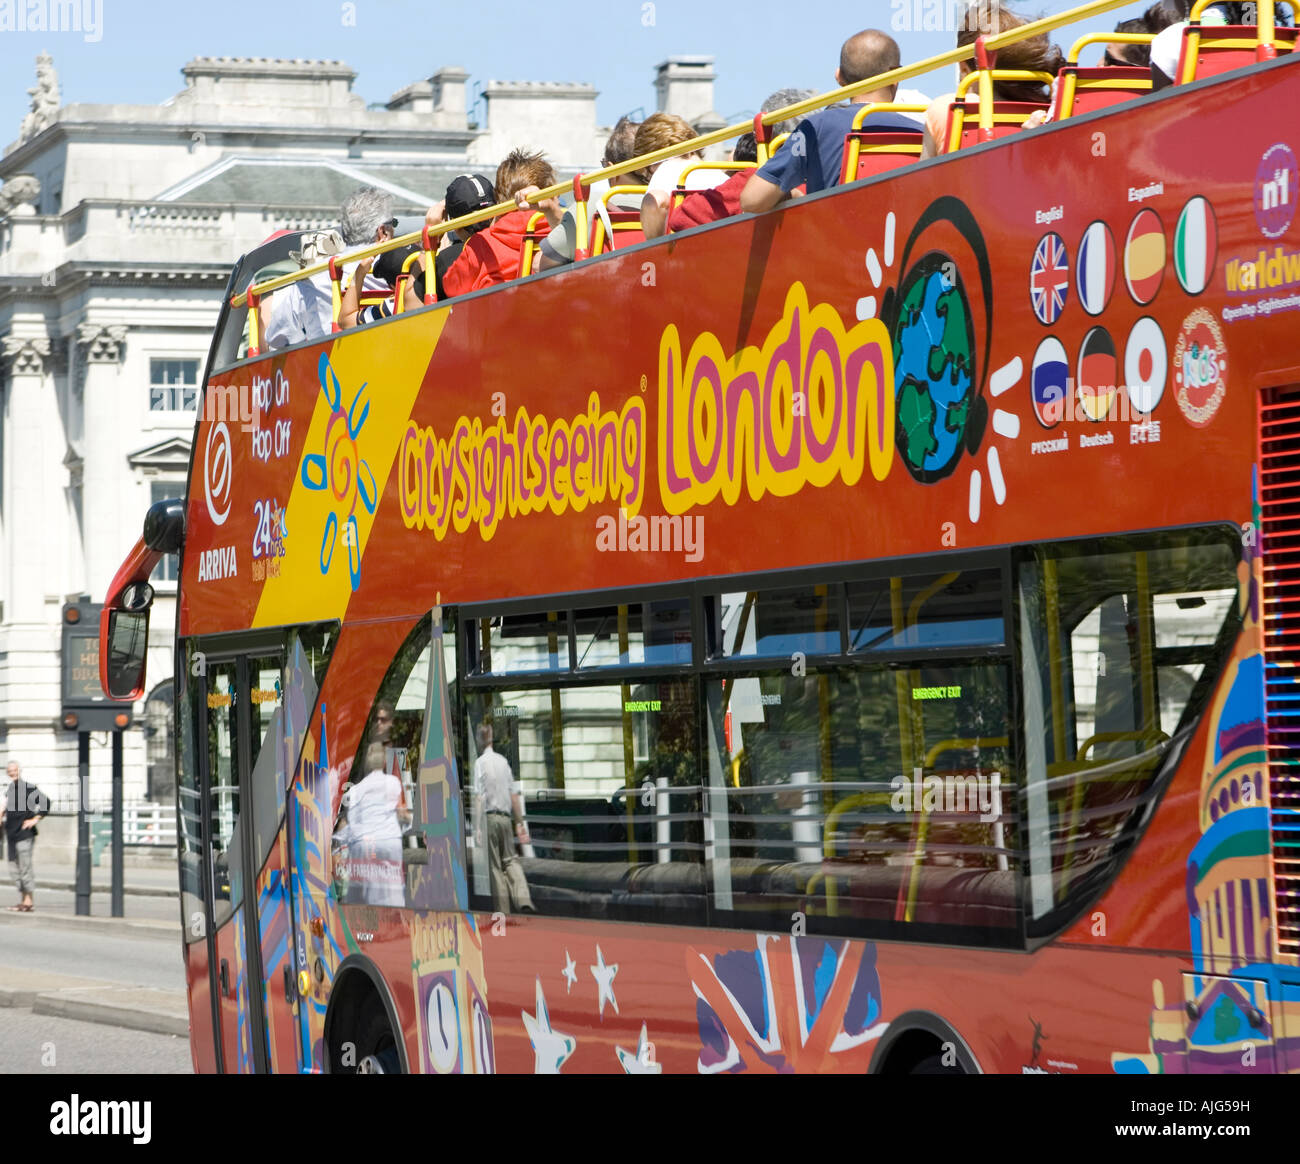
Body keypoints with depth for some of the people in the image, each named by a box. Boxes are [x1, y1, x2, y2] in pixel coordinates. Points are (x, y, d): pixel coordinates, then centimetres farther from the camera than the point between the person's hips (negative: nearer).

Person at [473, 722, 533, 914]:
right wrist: (519, 823, 18)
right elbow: (514, 795, 12)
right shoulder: (503, 761, 10)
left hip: (489, 817, -4)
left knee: (495, 867, 1)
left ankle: (503, 912, 1)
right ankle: (523, 900, -8)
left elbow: (480, 797, -15)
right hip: (506, 816, 4)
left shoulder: (480, 763, -7)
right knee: (511, 860, 13)